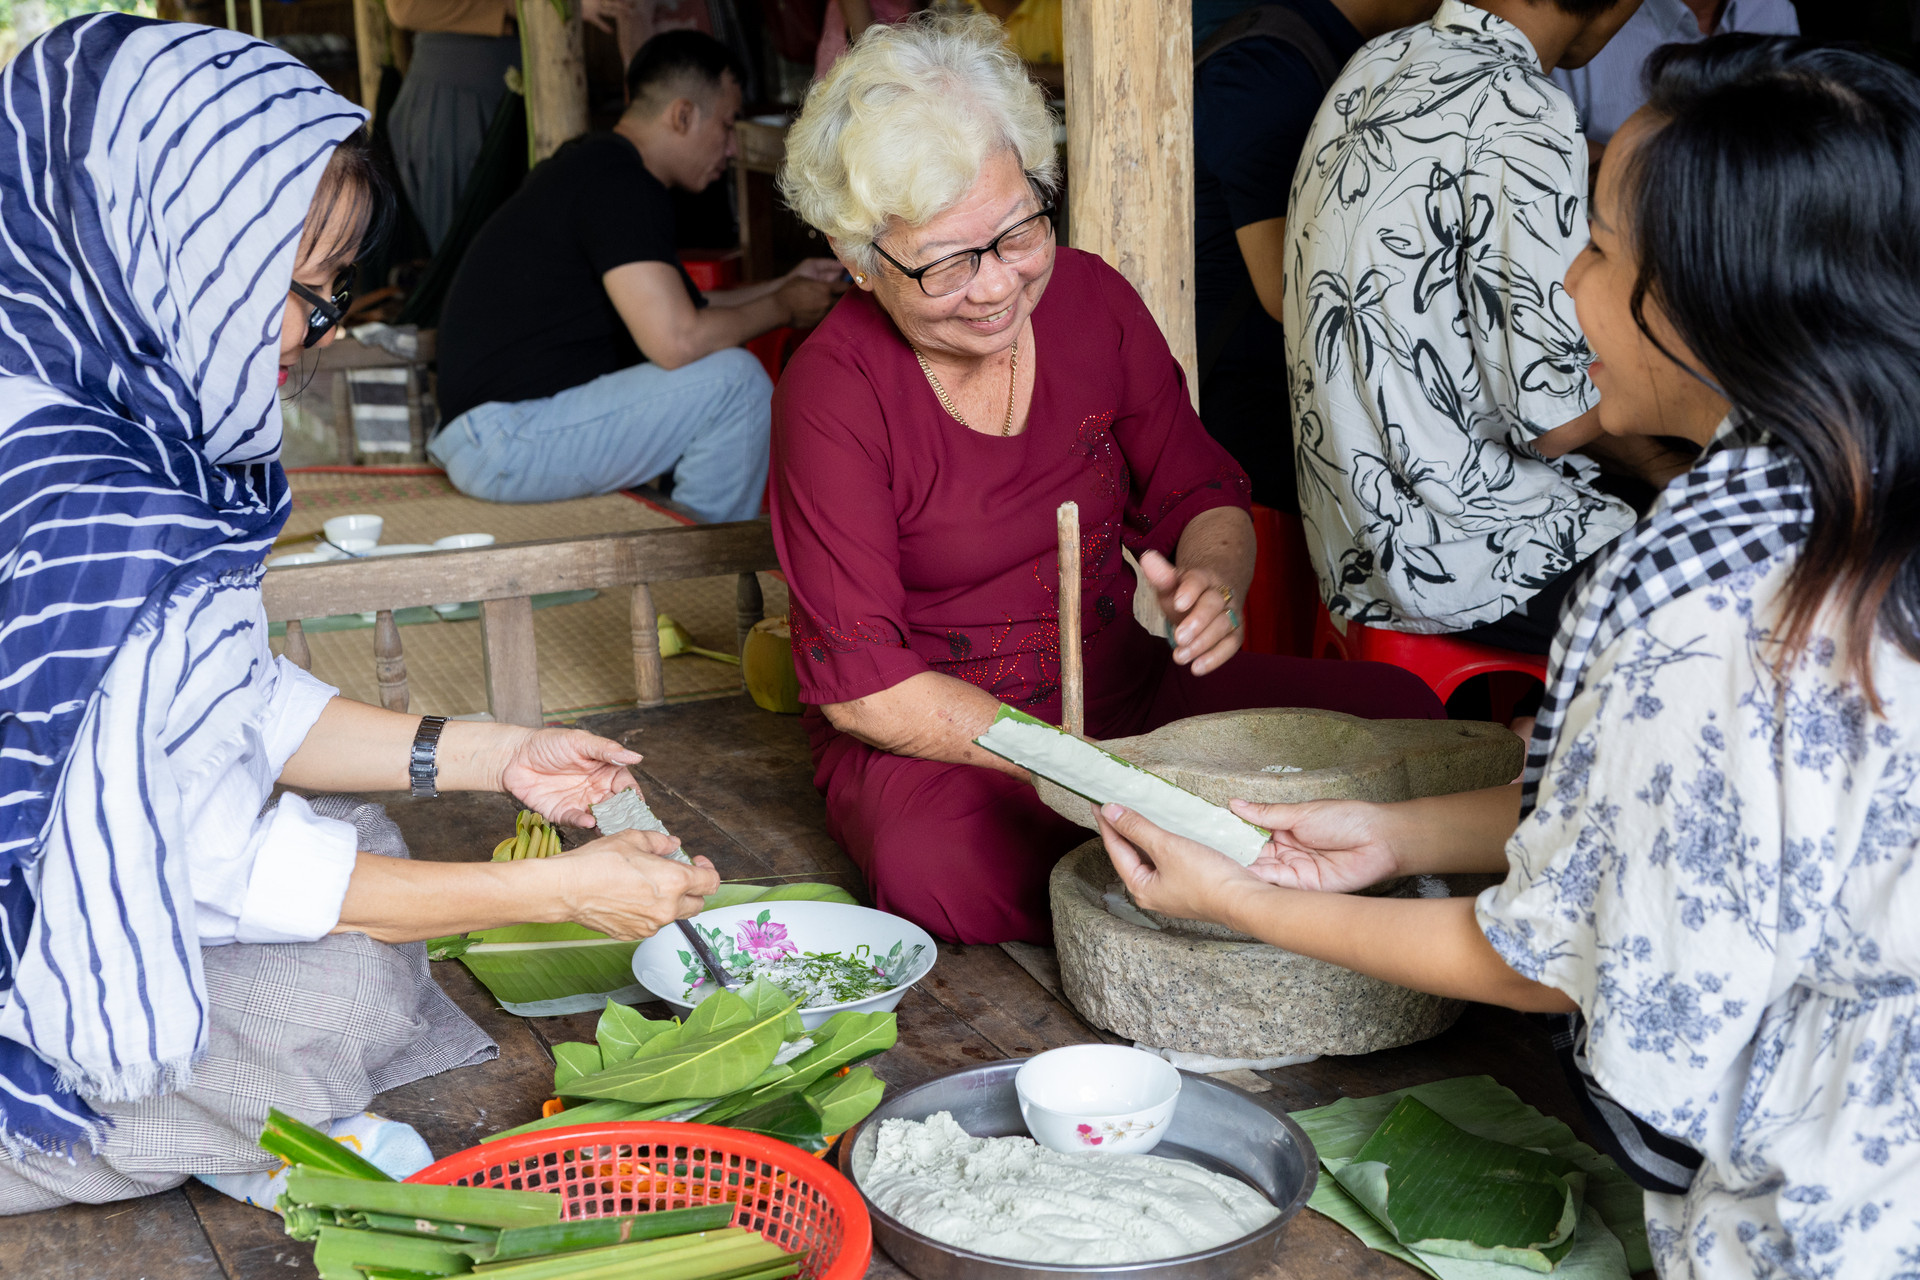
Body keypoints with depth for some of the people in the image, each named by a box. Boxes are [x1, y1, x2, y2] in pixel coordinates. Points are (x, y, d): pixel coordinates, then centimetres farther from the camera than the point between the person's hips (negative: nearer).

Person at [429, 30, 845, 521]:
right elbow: (676, 341, -24)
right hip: (504, 444, -11)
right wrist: (783, 307, -7)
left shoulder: (592, 164, 17)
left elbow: (665, 309, 25)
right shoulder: (619, 182, -16)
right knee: (735, 379, -18)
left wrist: (783, 285, 22)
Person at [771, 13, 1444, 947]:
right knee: (942, 868, -38)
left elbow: (1204, 495, 8)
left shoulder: (1092, 297, -2)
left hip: (1129, 689, 4)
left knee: (1398, 710, -16)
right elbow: (860, 683, -17)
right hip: (935, 739, -4)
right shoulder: (831, 392, -16)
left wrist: (1211, 581, -18)